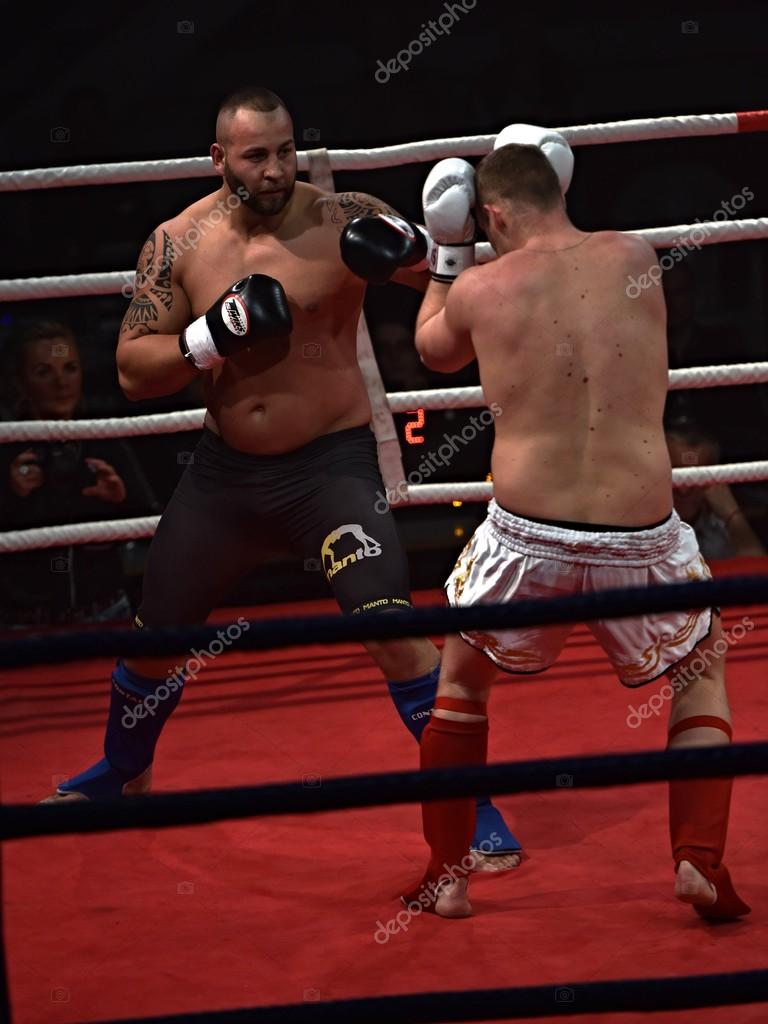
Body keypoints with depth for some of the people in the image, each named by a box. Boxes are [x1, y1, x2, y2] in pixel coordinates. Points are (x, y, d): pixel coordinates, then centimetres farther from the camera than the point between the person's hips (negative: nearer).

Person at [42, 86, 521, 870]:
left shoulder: (343, 220, -13)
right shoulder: (178, 243, -5)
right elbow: (132, 372, -4)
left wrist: (421, 253, -34)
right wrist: (206, 341, -22)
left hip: (331, 462, -4)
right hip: (226, 467, 4)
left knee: (391, 625, -21)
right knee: (155, 632, 16)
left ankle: (471, 804, -8)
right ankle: (122, 774, 45)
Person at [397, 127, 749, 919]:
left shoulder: (480, 288, 1)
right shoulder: (637, 259, 3)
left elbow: (434, 350, 23)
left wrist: (448, 249, 33)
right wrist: (548, 183, 33)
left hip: (526, 540, 0)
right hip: (641, 540, 0)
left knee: (459, 680, 28)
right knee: (702, 669, 28)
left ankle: (447, 876, 26)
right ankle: (700, 863, 12)